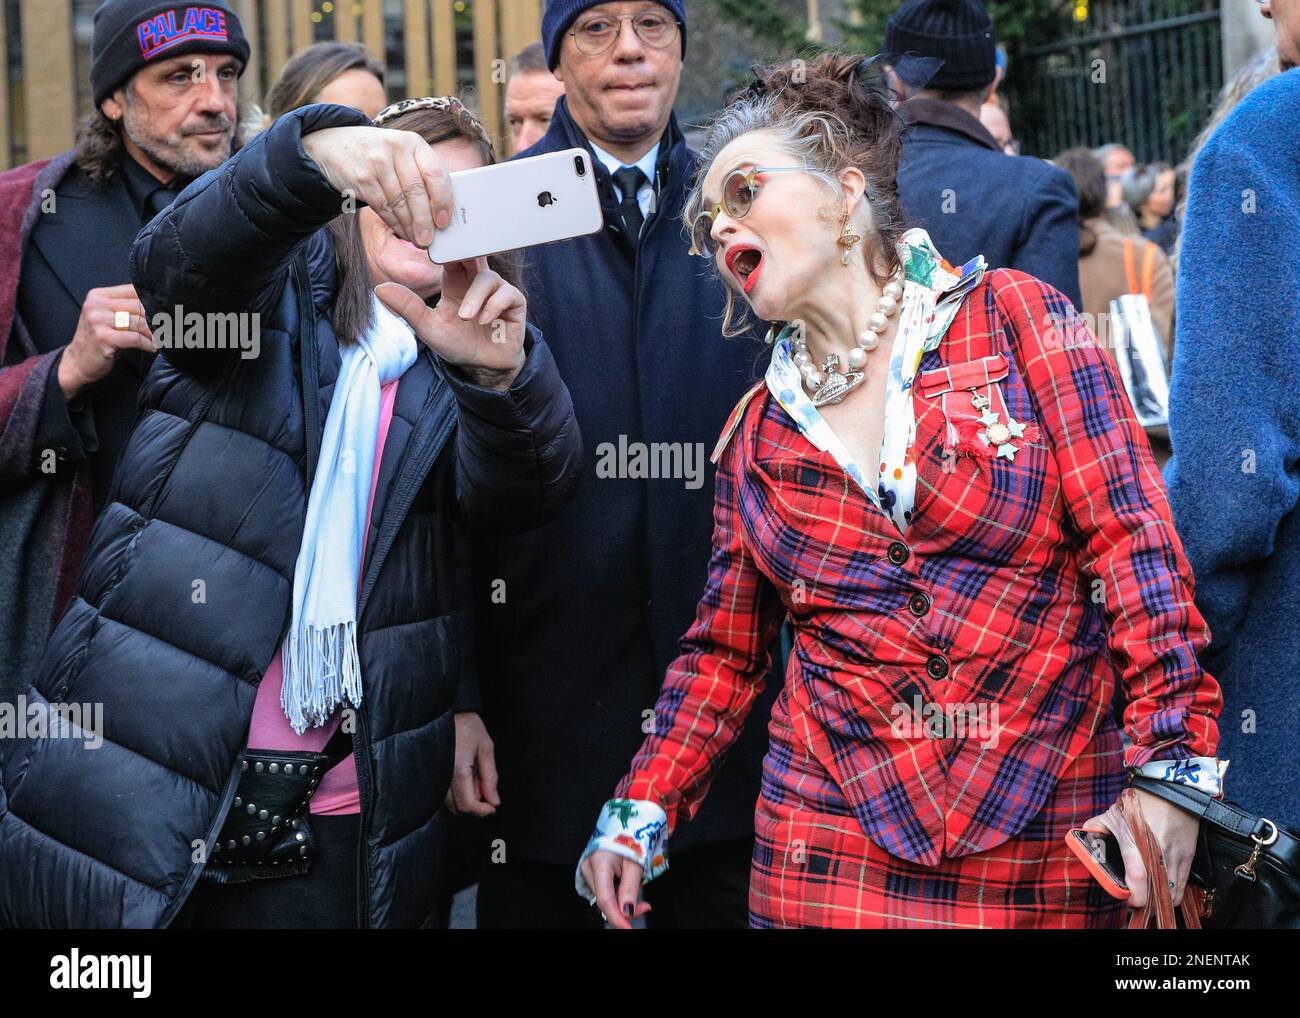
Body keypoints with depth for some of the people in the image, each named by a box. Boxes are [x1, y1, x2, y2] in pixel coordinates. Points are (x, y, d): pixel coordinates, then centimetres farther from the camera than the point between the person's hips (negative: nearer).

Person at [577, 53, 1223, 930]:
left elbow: (1131, 539, -8)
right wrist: (639, 815, 3)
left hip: (1045, 840, -3)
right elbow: (725, 652, 15)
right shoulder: (760, 430, 10)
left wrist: (1172, 762, -17)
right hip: (835, 845, 3)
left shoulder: (1013, 317, -2)